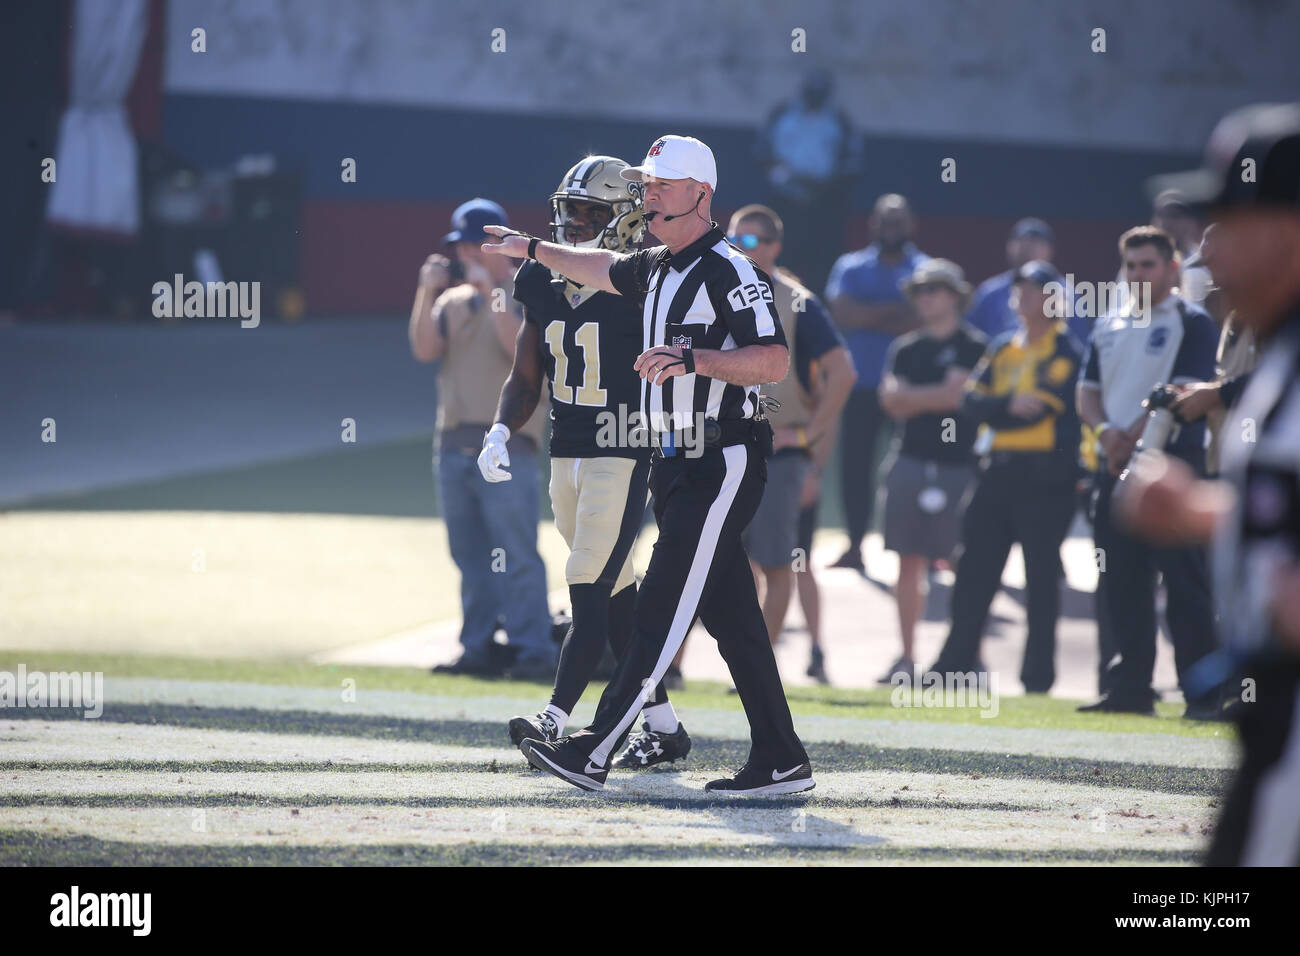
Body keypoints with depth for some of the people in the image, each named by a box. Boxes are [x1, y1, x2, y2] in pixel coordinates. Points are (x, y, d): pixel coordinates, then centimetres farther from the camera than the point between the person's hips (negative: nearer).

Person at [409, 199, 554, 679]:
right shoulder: (453, 301, 17)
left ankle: (534, 652, -12)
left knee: (515, 555, -11)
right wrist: (426, 292, -7)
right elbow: (424, 349, 2)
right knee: (470, 557, 8)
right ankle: (479, 648, 12)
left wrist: (491, 295, -17)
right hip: (453, 444, 6)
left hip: (506, 444, -6)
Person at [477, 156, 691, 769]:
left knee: (590, 593, -13)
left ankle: (555, 722, -18)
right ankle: (663, 725, 18)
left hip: (623, 456, -7)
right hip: (565, 455, 7)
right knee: (616, 596, 11)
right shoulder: (543, 286, 8)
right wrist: (501, 431, -1)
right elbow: (525, 378, 15)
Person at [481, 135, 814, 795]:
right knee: (733, 620, 8)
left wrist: (692, 358, -29)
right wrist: (535, 250, 46)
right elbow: (603, 270, 37)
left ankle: (593, 752, -13)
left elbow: (775, 362, -22)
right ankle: (780, 761, 10)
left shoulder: (729, 271, -13)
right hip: (677, 466, 9)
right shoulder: (656, 268, 15)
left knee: (662, 610, -10)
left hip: (722, 463, -9)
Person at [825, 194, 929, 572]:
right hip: (862, 386, 2)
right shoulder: (851, 267, 10)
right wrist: (895, 311, -11)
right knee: (854, 464, 2)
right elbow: (842, 313, -8)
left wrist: (869, 319, -10)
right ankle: (855, 547, 10)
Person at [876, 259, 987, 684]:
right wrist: (934, 397, -7)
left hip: (958, 465, -4)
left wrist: (910, 396, 0)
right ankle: (907, 657, 10)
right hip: (910, 462, 4)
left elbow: (955, 393, -10)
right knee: (910, 562, 5)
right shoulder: (905, 348, 16)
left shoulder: (974, 347, 1)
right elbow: (892, 401, 4)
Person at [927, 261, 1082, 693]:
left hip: (1046, 476, -6)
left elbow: (1045, 406, -15)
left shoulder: (1067, 354, -3)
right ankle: (956, 661, 13)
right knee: (974, 569, 6)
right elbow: (973, 400, 6)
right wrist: (1010, 404, -12)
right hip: (999, 471, 6)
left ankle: (1038, 673, 1)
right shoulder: (1002, 349, 16)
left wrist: (995, 413, -5)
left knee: (1042, 576, -4)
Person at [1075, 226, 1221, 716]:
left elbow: (1185, 393, -11)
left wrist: (1135, 435, -17)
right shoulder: (1109, 326, 18)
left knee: (1185, 581, -9)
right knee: (1121, 581, 8)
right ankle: (1131, 687, 15)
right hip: (1115, 463, 7)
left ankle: (1202, 692, -9)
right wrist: (1105, 430, -5)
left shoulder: (1192, 324, -2)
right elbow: (1087, 391, 15)